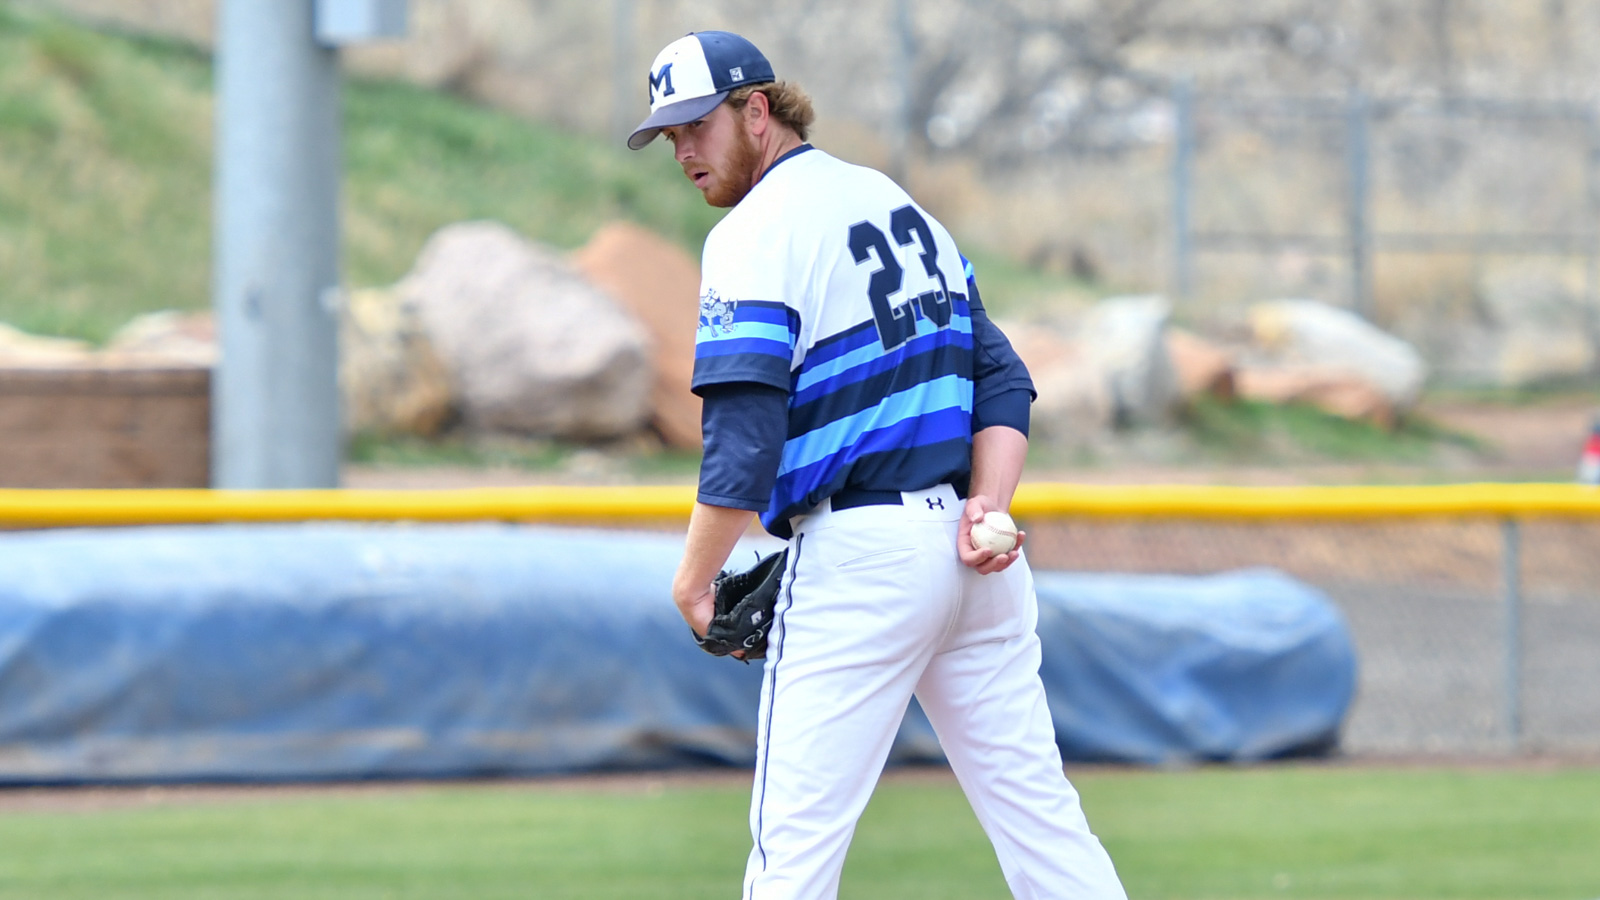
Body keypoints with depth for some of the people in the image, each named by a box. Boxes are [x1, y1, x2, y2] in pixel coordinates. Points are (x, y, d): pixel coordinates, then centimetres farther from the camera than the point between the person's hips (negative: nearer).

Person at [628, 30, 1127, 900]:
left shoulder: (755, 236, -8)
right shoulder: (899, 202, 17)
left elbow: (744, 444, -16)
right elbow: (1002, 380, 14)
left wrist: (694, 582, -6)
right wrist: (987, 503, 0)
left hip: (860, 550, -8)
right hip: (976, 552, 8)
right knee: (1033, 803, 8)